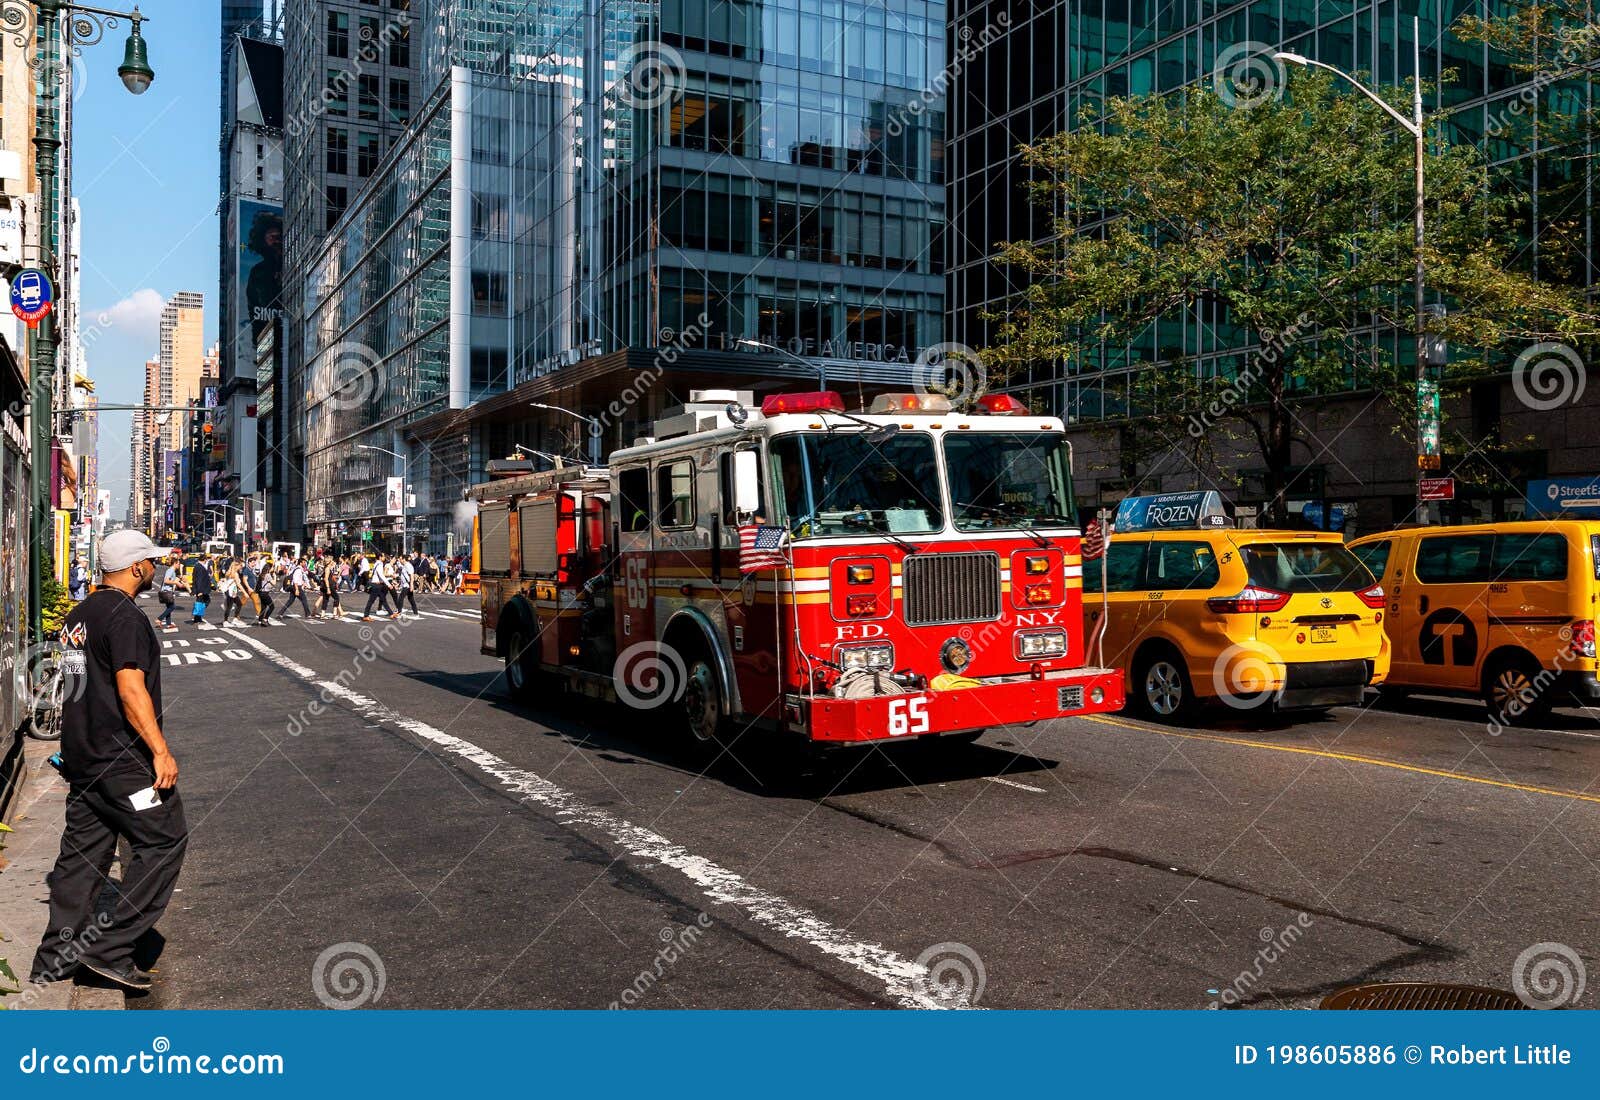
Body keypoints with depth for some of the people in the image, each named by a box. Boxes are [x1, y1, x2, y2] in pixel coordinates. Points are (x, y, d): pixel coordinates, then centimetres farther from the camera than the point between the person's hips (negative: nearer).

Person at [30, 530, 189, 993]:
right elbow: (131, 690, -23)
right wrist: (161, 750, -23)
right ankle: (110, 948, -2)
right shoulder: (124, 616, -16)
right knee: (164, 839, -2)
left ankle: (55, 959, 19)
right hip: (121, 757, -10)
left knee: (82, 851, 14)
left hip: (81, 754, 10)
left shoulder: (79, 615, 15)